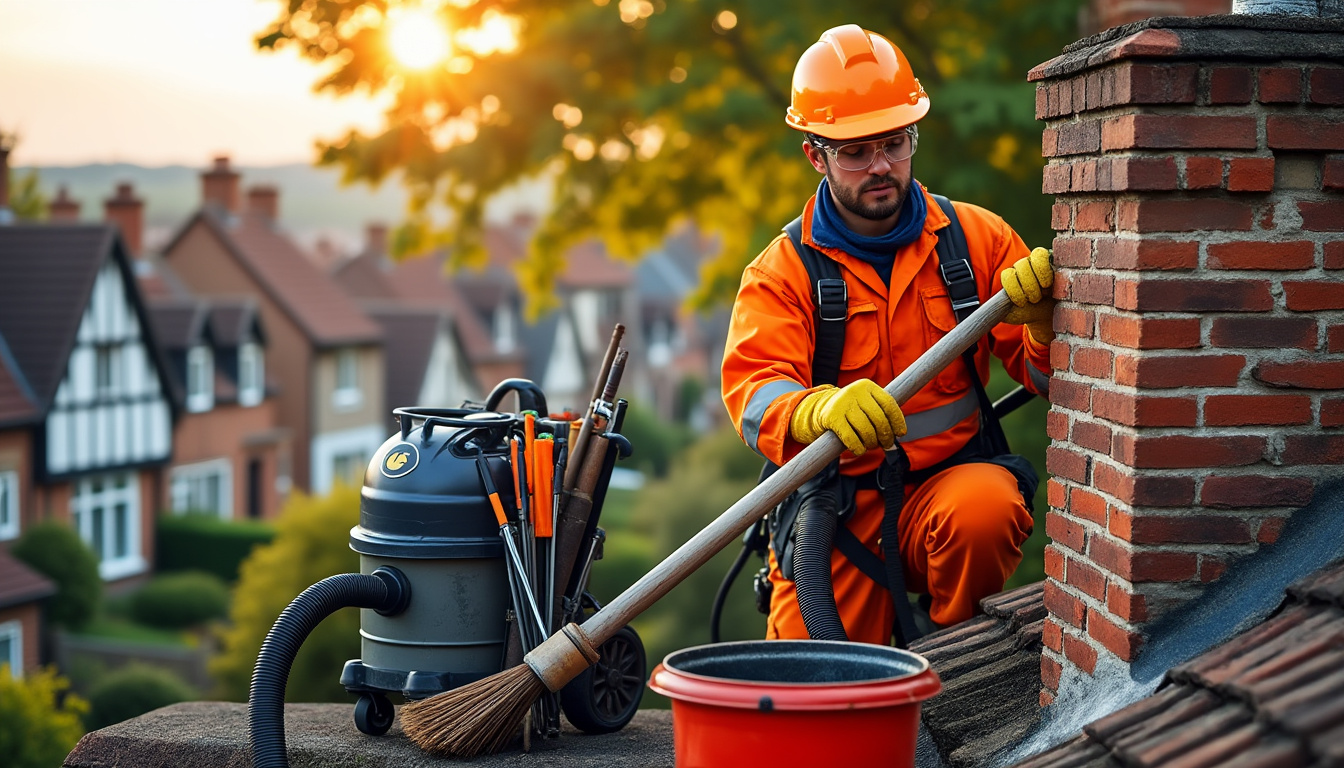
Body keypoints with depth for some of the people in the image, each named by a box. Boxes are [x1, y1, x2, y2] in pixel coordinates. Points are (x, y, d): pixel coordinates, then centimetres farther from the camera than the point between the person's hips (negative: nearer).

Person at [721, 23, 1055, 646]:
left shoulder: (978, 238, 6)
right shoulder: (781, 273, 1)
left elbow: (1044, 377, 4)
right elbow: (754, 393, -16)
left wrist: (1042, 318, -20)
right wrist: (821, 410, -39)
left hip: (952, 474, 1)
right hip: (833, 505, -1)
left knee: (984, 512, -33)